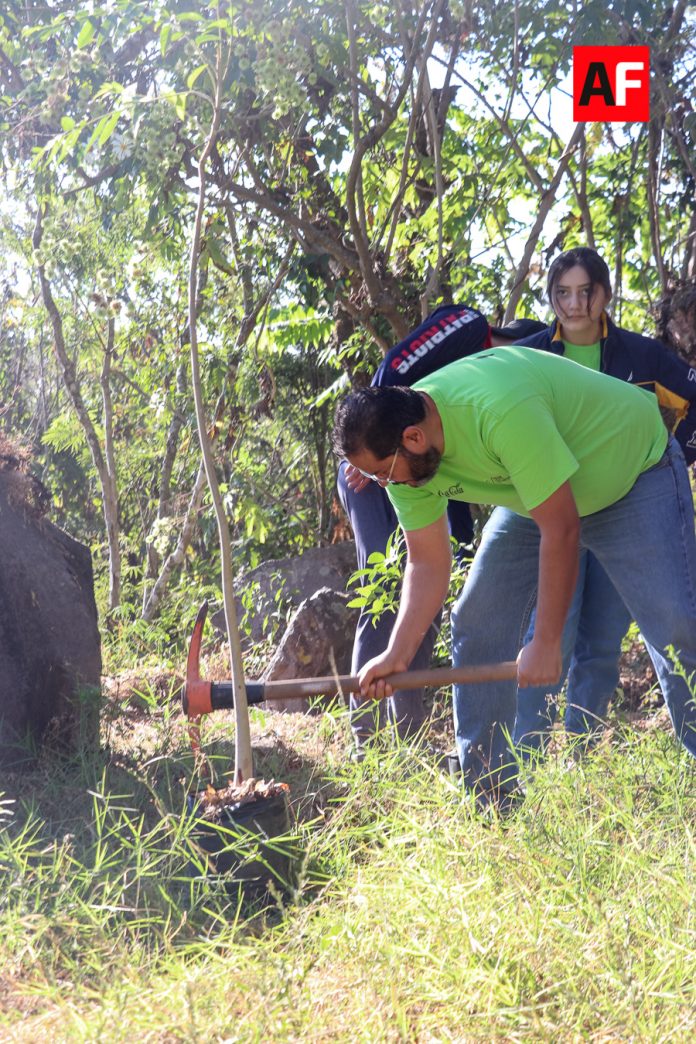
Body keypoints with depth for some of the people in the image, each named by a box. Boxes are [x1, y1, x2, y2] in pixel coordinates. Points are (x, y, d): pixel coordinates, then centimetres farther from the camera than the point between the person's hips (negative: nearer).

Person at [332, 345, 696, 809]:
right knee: (476, 626, -2)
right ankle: (489, 800, 6)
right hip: (540, 496, 7)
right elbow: (428, 563, -7)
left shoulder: (500, 410, -40)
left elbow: (561, 529, -34)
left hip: (637, 471, -7)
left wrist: (546, 644, -28)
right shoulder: (401, 454, -15)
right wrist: (397, 656, -18)